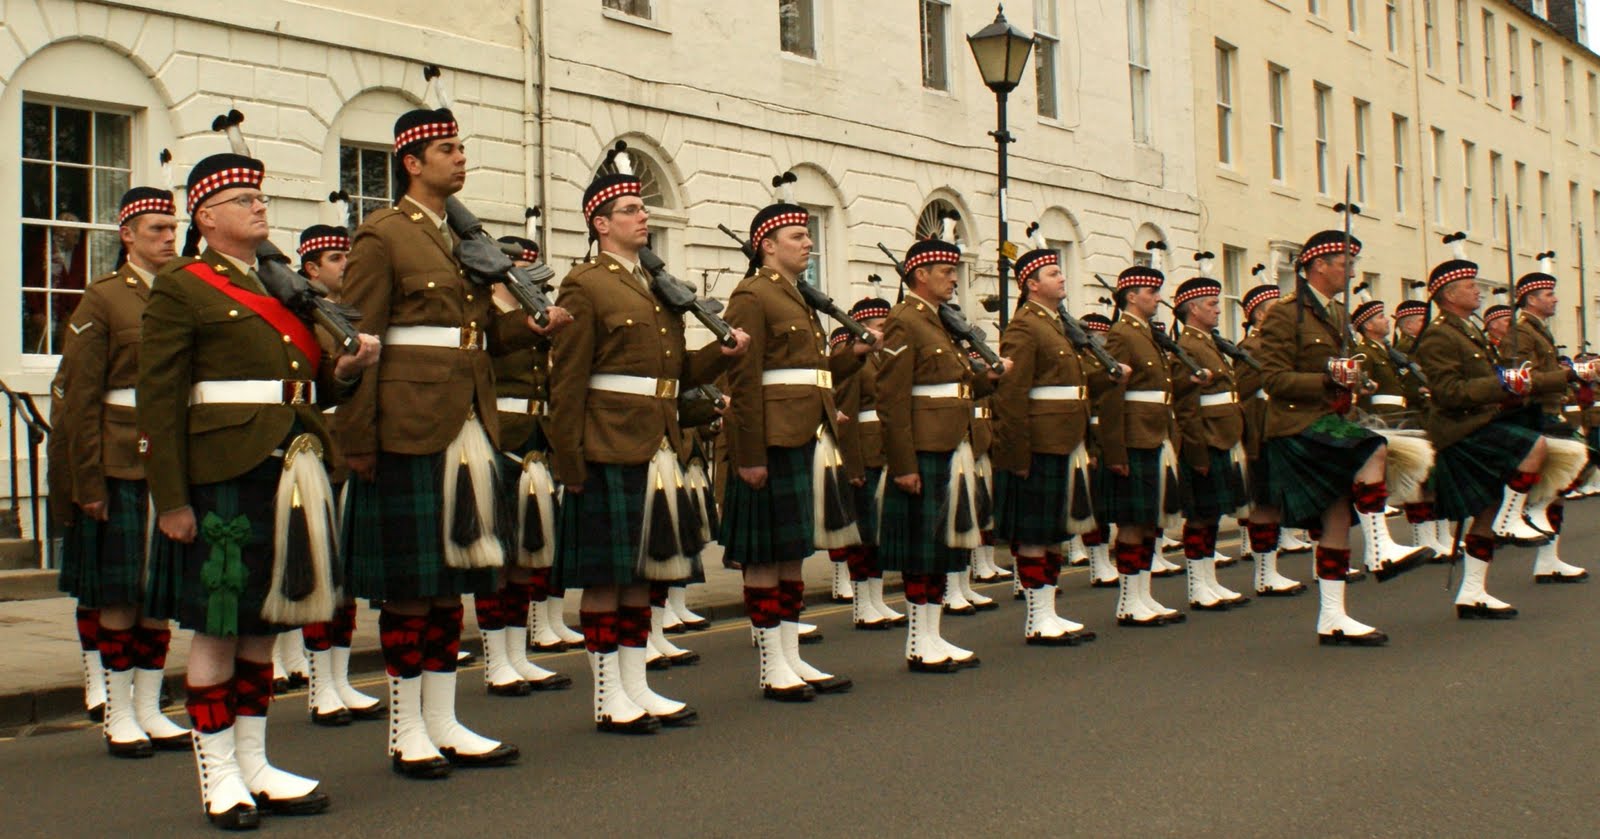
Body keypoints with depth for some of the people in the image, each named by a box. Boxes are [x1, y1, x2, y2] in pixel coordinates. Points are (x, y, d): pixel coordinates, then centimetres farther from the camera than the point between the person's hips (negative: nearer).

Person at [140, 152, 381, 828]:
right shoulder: (180, 288, -3)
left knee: (262, 624, 12)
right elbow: (158, 400, -9)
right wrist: (170, 499, -15)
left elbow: (310, 385, 21)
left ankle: (254, 766, 21)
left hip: (286, 477, 7)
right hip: (221, 479, -7)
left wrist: (347, 369, -2)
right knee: (217, 625, 0)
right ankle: (217, 776, 11)